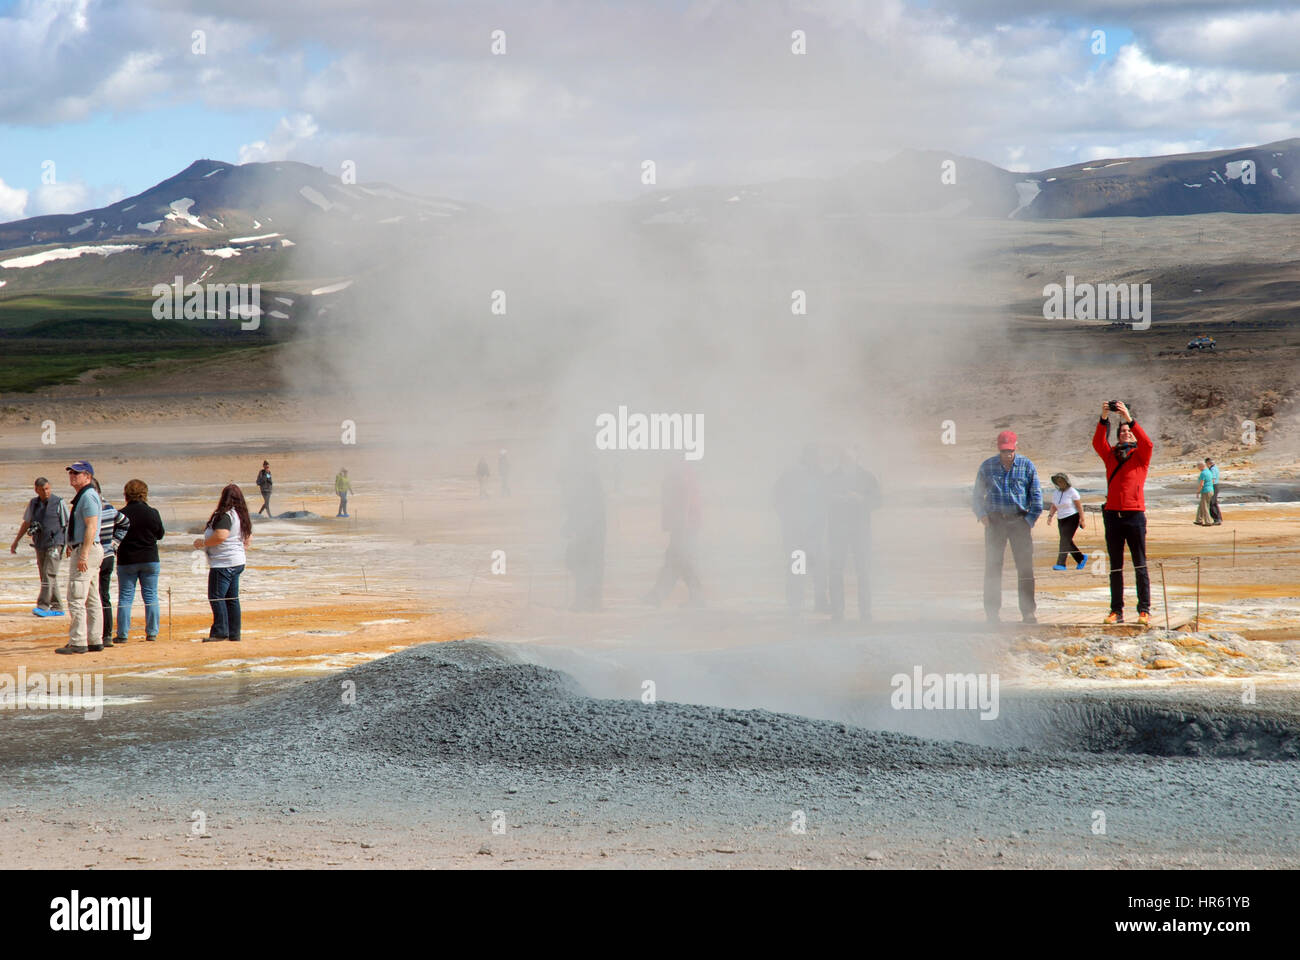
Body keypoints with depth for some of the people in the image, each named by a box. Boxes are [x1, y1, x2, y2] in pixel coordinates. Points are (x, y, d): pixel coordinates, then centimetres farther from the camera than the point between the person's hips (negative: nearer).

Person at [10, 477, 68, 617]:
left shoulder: (59, 503, -5)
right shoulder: (33, 503, 9)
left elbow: (68, 525, -1)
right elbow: (26, 523, 19)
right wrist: (16, 541, 17)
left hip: (54, 544, -6)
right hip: (40, 546, 6)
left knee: (49, 575, -14)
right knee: (46, 577, 7)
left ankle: (43, 606, -18)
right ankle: (57, 608, 14)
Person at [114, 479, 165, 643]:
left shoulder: (122, 514, -10)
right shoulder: (152, 513, -5)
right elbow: (160, 534, 7)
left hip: (126, 561, -1)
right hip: (150, 560, 1)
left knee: (125, 597, 4)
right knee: (151, 596, 9)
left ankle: (122, 634, 2)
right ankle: (152, 632, 8)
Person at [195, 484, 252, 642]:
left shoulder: (225, 515, -16)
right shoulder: (241, 515, 12)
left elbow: (221, 536, -27)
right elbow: (247, 540, 19)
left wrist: (203, 542, -14)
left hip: (223, 563, -10)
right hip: (238, 561, 10)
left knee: (216, 597, -7)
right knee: (232, 598, 12)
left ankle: (220, 632, -11)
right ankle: (234, 633, 13)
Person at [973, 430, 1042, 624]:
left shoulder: (1027, 466, 4)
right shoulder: (987, 467, 7)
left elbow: (1036, 494, 7)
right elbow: (978, 493, 14)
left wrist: (1031, 518, -1)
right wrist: (981, 514, 0)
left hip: (1019, 520, -1)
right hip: (995, 520, 1)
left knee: (1025, 566, -4)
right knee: (992, 566, 0)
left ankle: (1028, 611, 0)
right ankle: (992, 611, 5)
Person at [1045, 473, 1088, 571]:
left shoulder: (1072, 492, -7)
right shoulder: (1055, 493, 10)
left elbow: (1079, 506, -8)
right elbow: (1053, 507, 15)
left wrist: (1082, 519, -12)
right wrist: (1050, 516, -2)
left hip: (1072, 518, -7)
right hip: (1061, 520, 7)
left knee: (1065, 541, -15)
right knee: (1067, 542, 7)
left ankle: (1061, 564, -18)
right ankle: (1081, 558, 25)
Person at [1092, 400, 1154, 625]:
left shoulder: (1140, 455, 8)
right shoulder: (1111, 455, 14)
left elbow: (1147, 443, -12)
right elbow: (1097, 442, -1)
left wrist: (1129, 419, -18)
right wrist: (1104, 419, -15)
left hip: (1135, 515, -3)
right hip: (1113, 514, 3)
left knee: (1140, 566, -1)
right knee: (1115, 567, 5)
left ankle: (1144, 610, 0)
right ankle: (1116, 611, 7)